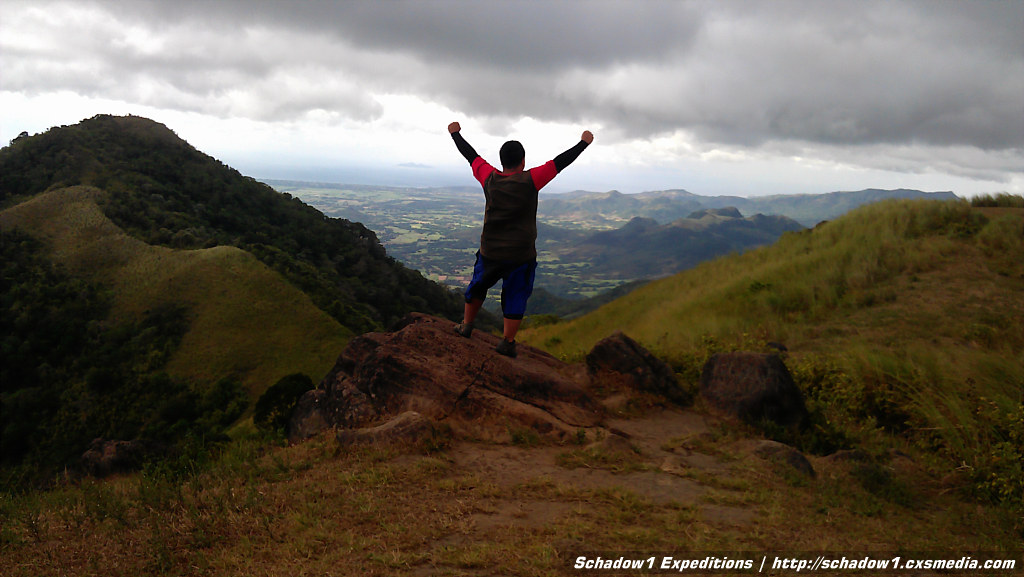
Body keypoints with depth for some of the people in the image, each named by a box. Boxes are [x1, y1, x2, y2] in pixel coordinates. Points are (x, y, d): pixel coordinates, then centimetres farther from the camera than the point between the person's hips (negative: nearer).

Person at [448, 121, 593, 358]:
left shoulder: (490, 178, -3)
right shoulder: (530, 180, -11)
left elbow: (471, 155, 11)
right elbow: (559, 162, -5)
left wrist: (456, 134, 26)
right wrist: (584, 142, 7)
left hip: (490, 253, 3)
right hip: (521, 256, -3)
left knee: (478, 285, 24)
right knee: (516, 297, 9)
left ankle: (466, 325, 35)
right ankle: (507, 342, 12)